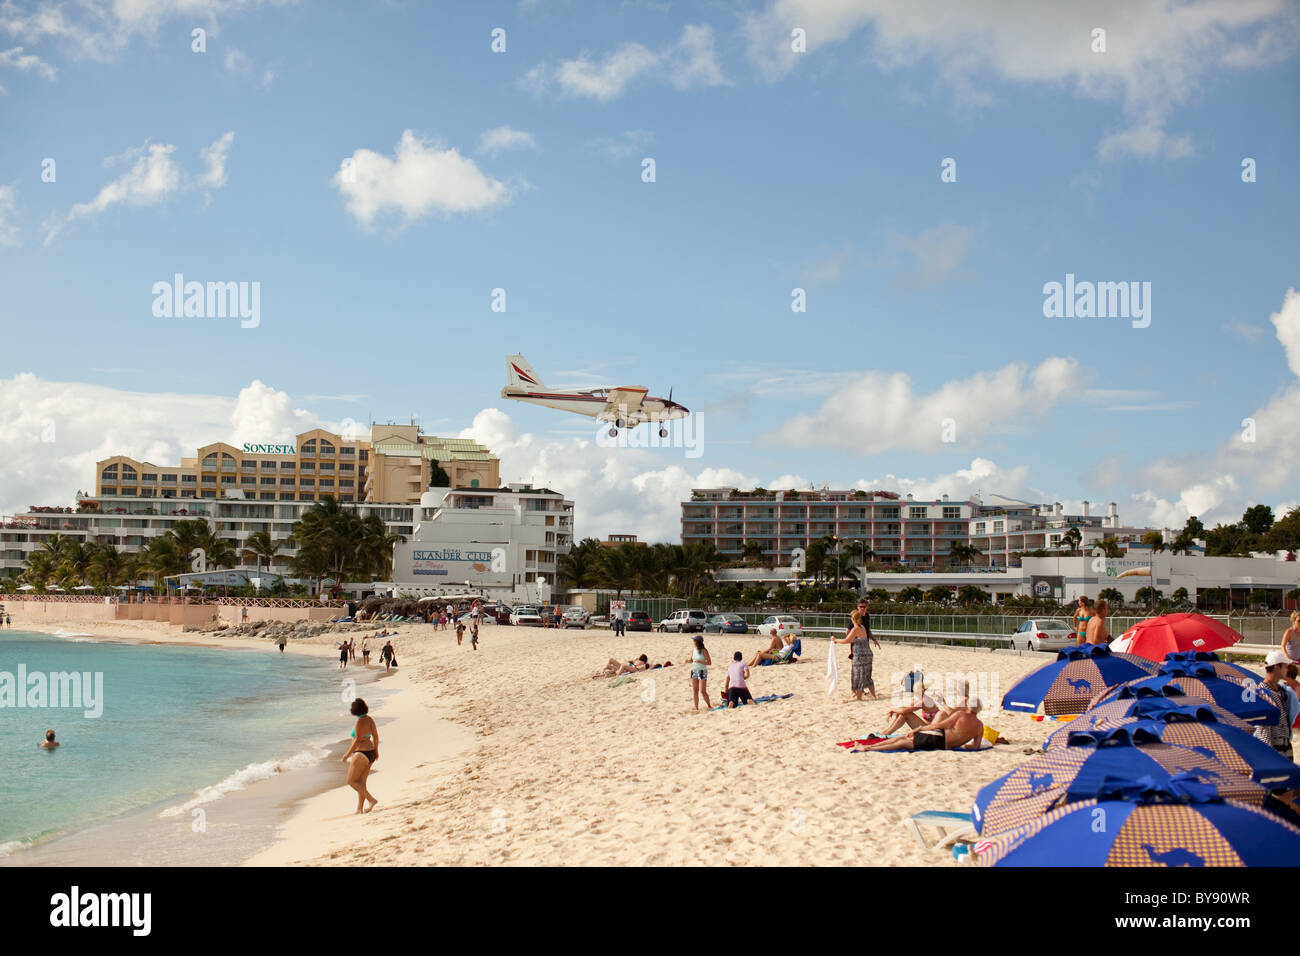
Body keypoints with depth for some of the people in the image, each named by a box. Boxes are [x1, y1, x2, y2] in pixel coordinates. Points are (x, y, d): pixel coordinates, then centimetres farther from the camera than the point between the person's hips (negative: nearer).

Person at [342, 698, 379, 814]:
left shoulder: (360, 722, -20)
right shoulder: (369, 719, 5)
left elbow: (357, 741, -22)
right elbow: (376, 736, 12)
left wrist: (347, 754, -13)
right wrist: (376, 750, 24)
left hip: (361, 754, -9)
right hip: (370, 753, 9)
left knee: (351, 781, -2)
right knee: (361, 782, 12)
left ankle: (371, 799, -10)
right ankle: (359, 809, 12)